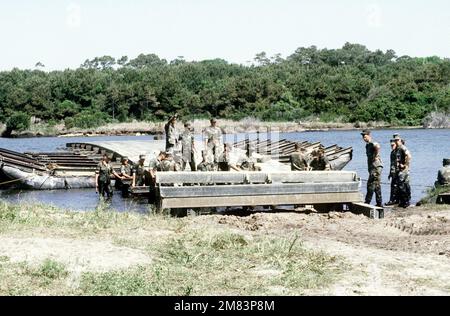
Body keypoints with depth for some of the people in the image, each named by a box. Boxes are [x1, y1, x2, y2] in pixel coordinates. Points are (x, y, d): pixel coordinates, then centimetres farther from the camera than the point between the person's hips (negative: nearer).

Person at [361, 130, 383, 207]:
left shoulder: (372, 144, -13)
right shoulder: (367, 145, 19)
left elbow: (378, 147, -37)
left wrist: (376, 156, -28)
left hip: (376, 167, -10)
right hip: (372, 167, 10)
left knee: (371, 185, -9)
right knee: (377, 186, 12)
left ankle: (367, 202, -8)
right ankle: (379, 203, 16)